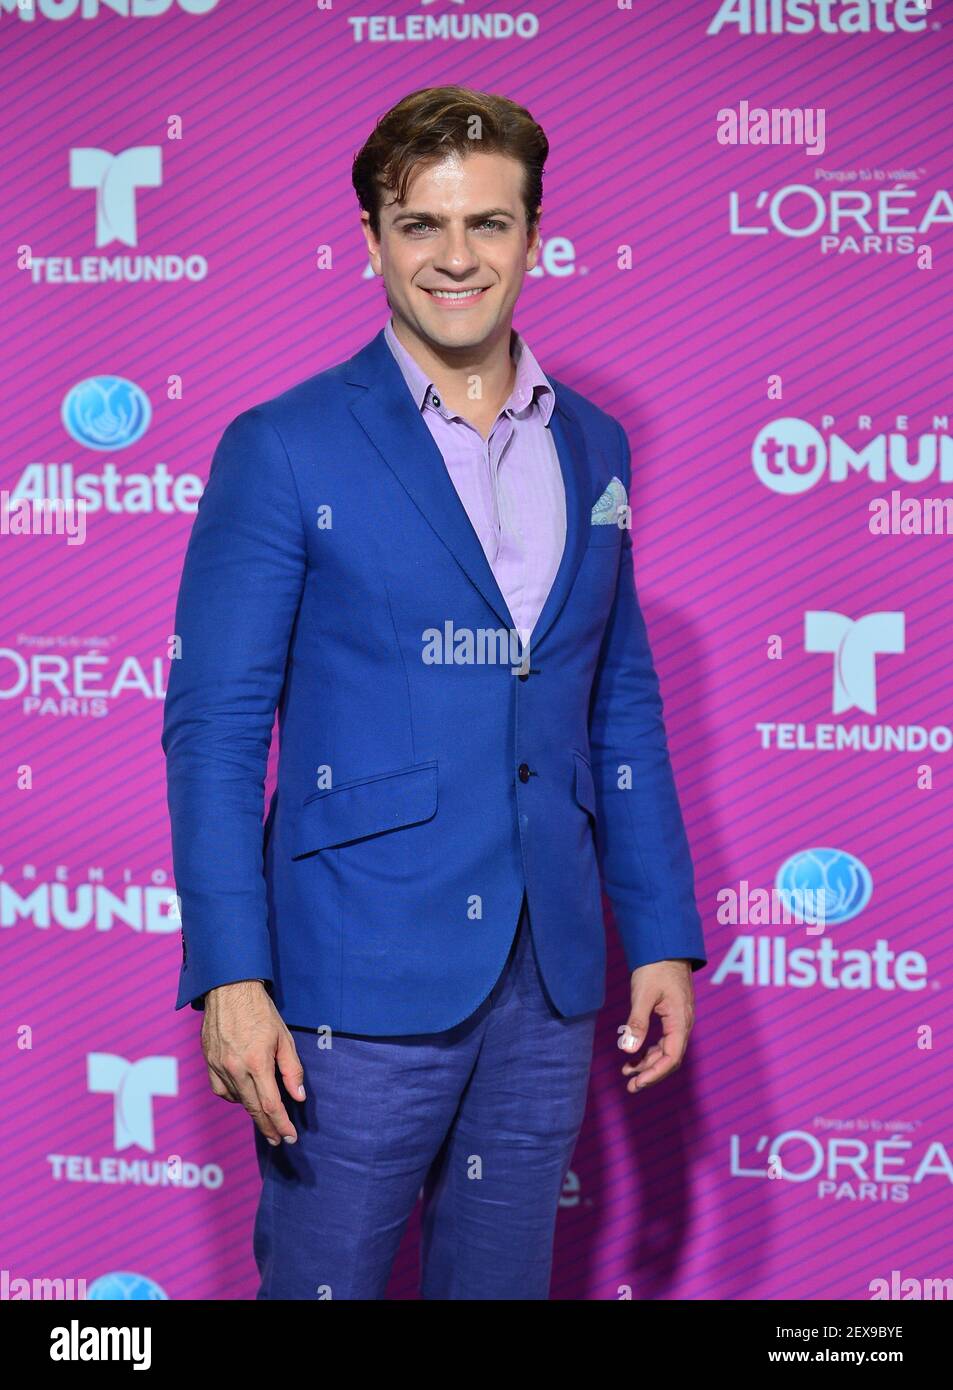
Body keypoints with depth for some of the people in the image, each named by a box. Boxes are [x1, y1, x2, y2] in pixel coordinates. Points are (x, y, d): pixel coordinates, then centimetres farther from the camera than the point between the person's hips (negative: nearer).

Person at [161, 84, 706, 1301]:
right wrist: (230, 975, -16)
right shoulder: (284, 449, -6)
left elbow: (623, 705, 14)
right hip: (361, 975, -4)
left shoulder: (593, 447, 9)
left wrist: (662, 934, 8)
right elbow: (214, 723, -8)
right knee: (323, 1280, 4)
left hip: (549, 979, 5)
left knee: (504, 1282, 16)